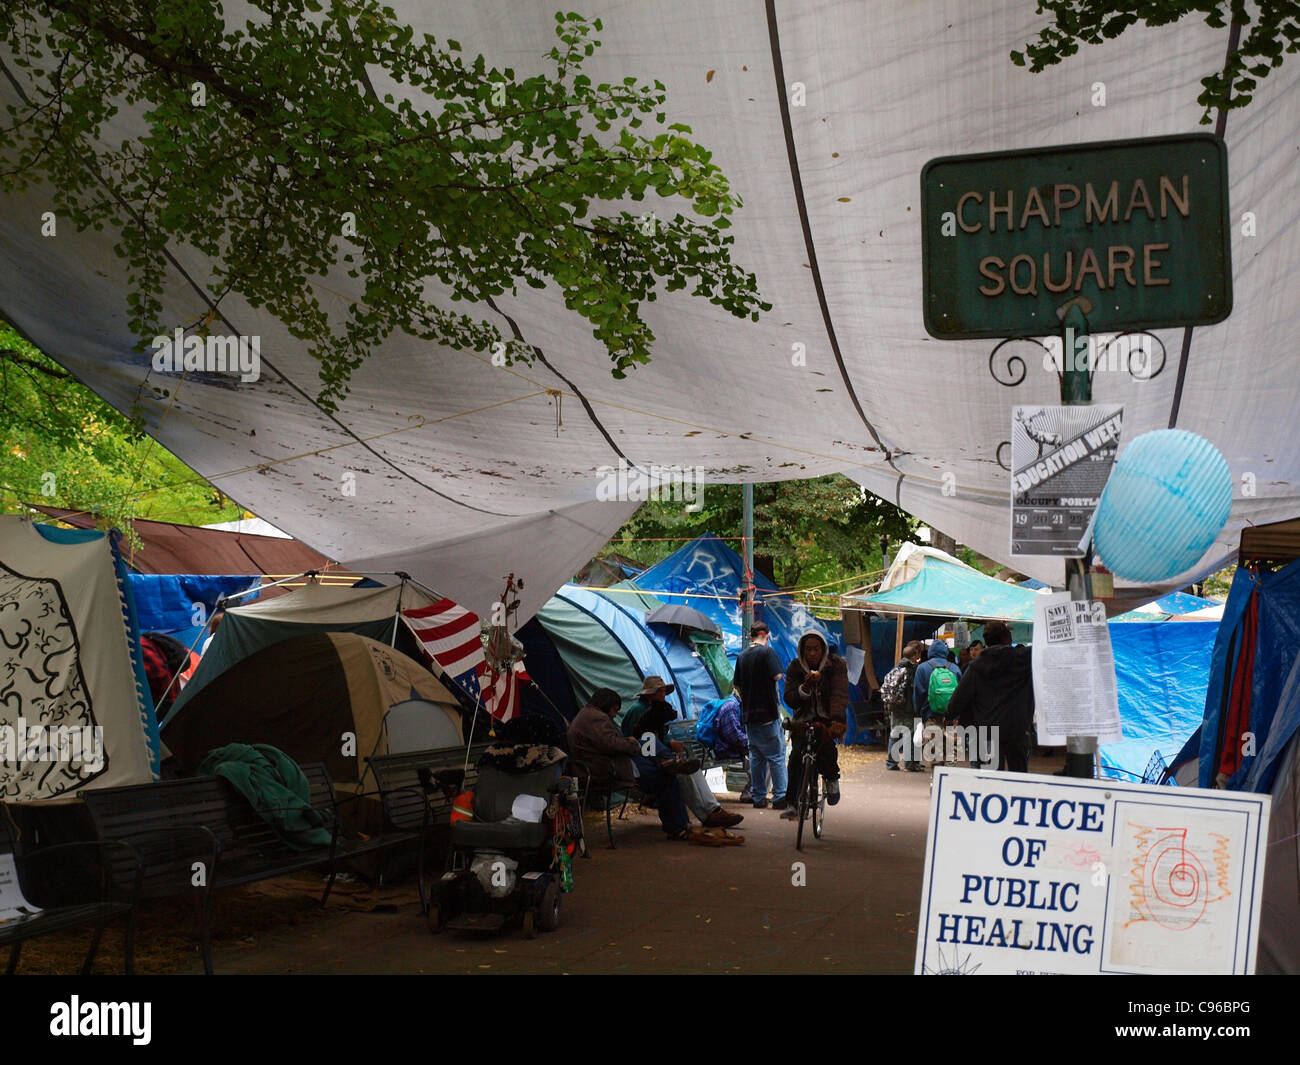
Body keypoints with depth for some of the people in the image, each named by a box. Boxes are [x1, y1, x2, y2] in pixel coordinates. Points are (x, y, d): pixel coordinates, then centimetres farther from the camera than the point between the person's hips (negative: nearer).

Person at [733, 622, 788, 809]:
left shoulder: (742, 656, 10)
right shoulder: (767, 651, -9)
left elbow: (737, 686, 15)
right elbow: (778, 677, -18)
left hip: (748, 714, 6)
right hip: (768, 712, -6)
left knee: (756, 755, 12)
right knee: (777, 755, -1)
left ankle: (758, 797, 14)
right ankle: (780, 797, -4)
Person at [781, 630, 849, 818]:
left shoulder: (836, 664, -8)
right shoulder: (795, 667, -1)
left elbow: (840, 694, -21)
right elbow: (789, 700, -8)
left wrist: (837, 720, -37)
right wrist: (805, 687, -27)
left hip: (829, 719, -2)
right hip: (805, 719, 2)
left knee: (825, 746, -31)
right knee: (796, 755, -17)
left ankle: (832, 778, -1)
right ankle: (793, 803, -8)